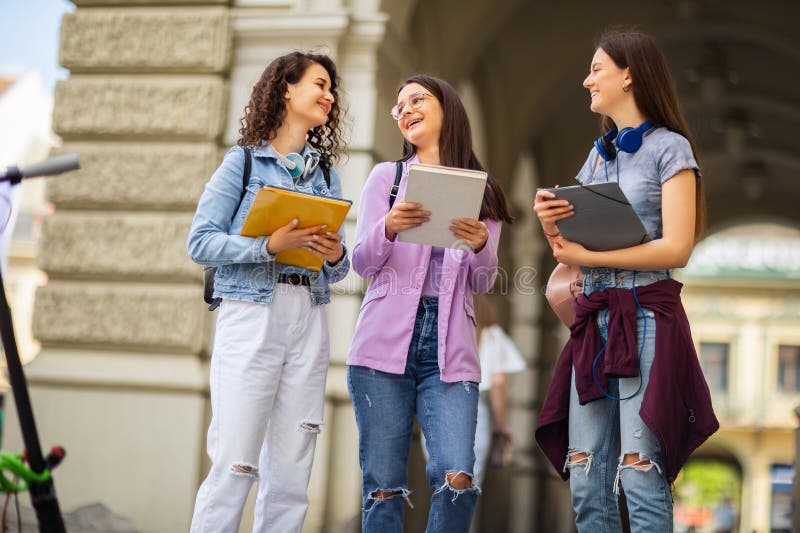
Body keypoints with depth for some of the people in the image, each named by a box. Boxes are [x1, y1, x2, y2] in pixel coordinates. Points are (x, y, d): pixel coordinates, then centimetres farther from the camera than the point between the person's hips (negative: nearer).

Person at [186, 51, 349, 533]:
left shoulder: (327, 172, 17)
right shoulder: (244, 160, 4)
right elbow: (200, 242, -4)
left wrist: (337, 255, -5)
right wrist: (269, 245, -16)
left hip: (309, 319, 5)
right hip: (251, 315, -4)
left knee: (291, 473, 3)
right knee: (234, 465, -9)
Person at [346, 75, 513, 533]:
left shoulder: (481, 192, 13)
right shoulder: (387, 177, 12)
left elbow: (483, 284, 9)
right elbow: (363, 263, 4)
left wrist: (481, 245, -13)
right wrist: (389, 228, -18)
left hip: (449, 351, 0)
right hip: (386, 342, 0)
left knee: (457, 479, -16)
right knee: (384, 487, -3)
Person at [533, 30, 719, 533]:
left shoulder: (670, 148, -2)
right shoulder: (599, 154, 18)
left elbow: (677, 249, -13)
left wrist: (587, 255, -14)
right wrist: (551, 223, -4)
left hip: (645, 317, -6)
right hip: (594, 318, 7)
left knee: (639, 474, -8)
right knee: (586, 481, 4)